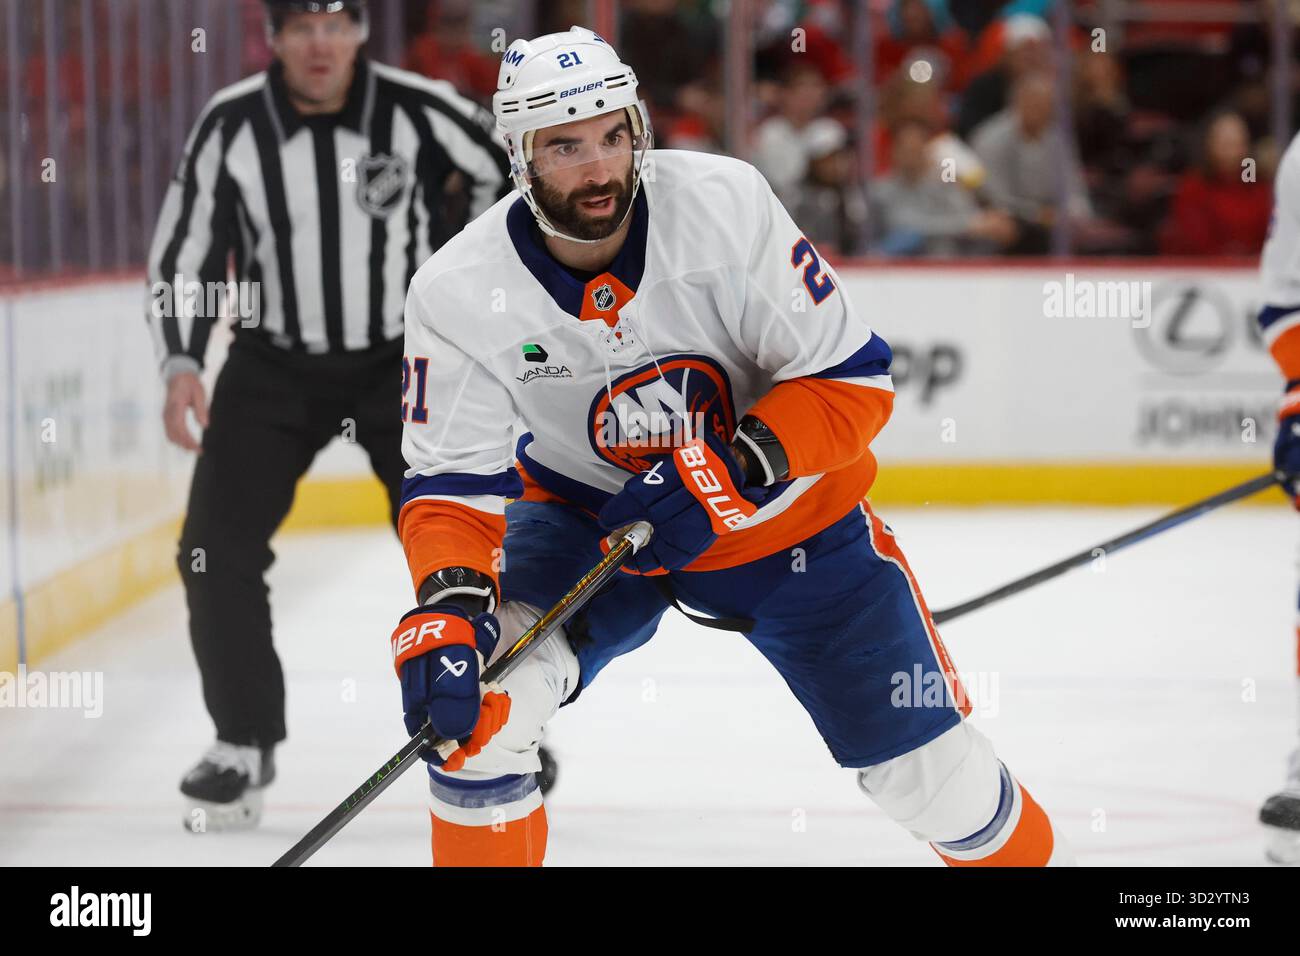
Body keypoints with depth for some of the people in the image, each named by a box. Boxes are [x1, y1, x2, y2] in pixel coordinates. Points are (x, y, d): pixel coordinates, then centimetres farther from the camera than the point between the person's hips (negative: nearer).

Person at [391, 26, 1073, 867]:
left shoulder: (728, 205, -25)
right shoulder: (459, 293, -20)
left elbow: (852, 379, -20)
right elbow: (454, 482, -17)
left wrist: (737, 469, -34)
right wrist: (446, 608, -35)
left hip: (779, 506, -1)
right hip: (583, 514, 1)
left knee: (927, 768, -1)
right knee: (472, 704, -24)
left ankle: (1026, 851, 29)